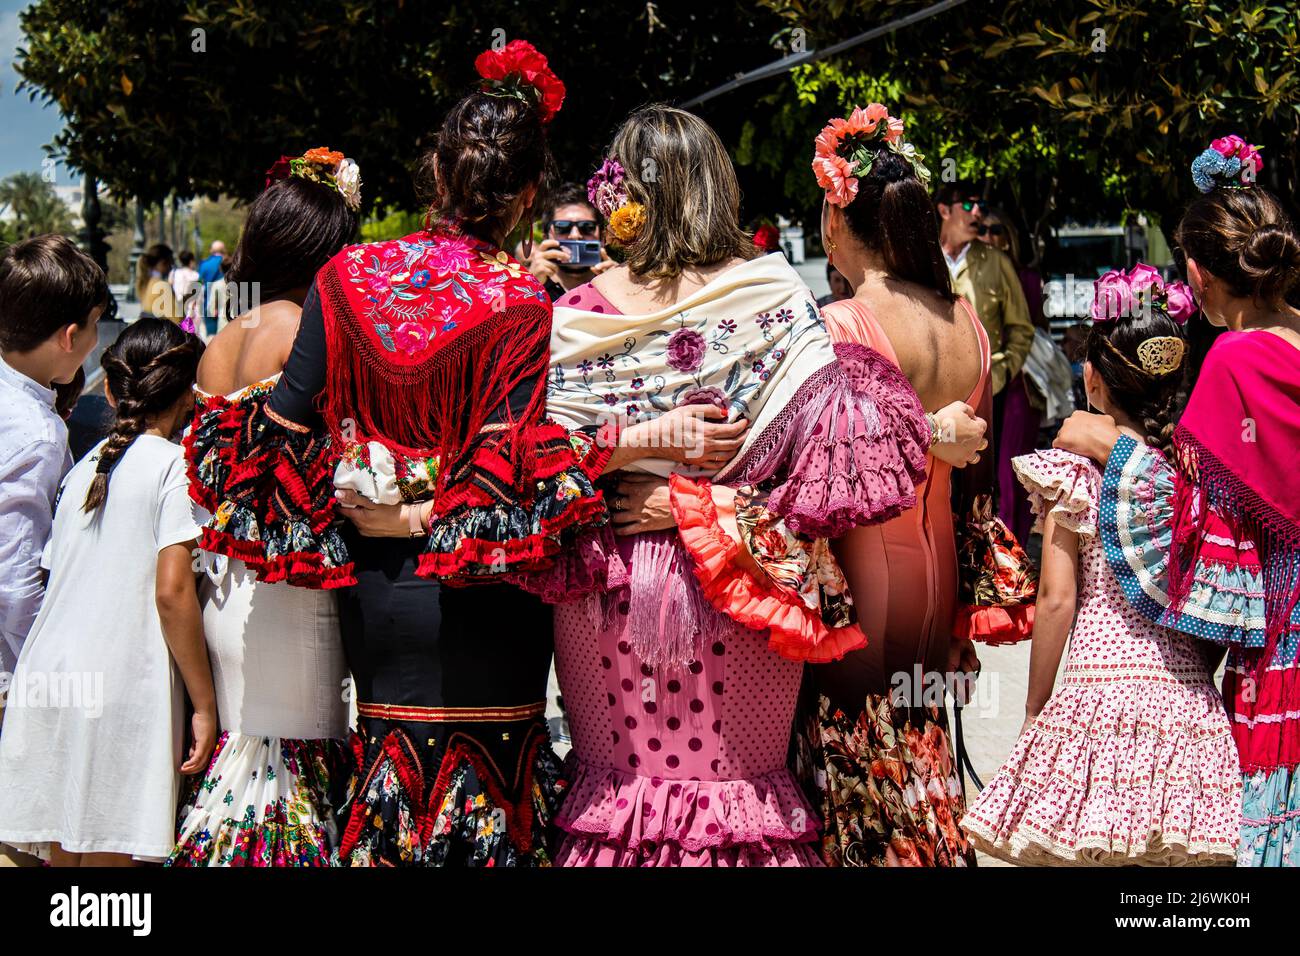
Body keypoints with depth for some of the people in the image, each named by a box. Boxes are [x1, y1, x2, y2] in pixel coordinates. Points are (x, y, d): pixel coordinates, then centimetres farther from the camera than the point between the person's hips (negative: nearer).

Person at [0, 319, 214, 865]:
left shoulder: (83, 468, 17)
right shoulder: (174, 465, -4)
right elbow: (172, 592, -11)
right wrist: (203, 705, -7)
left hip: (49, 679, 6)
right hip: (123, 689, -6)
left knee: (61, 851, 10)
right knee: (110, 855, -3)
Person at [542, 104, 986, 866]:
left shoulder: (580, 315, -5)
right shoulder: (774, 295, -8)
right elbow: (839, 438, -13)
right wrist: (727, 510, -9)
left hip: (612, 592, 1)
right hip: (733, 603, -1)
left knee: (615, 775, 15)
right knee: (741, 772, 13)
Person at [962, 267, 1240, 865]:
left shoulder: (1076, 468, -5)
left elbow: (1057, 599, -6)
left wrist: (1034, 710, 3)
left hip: (1099, 692, -4)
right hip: (1189, 700, 4)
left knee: (1076, 851, 5)